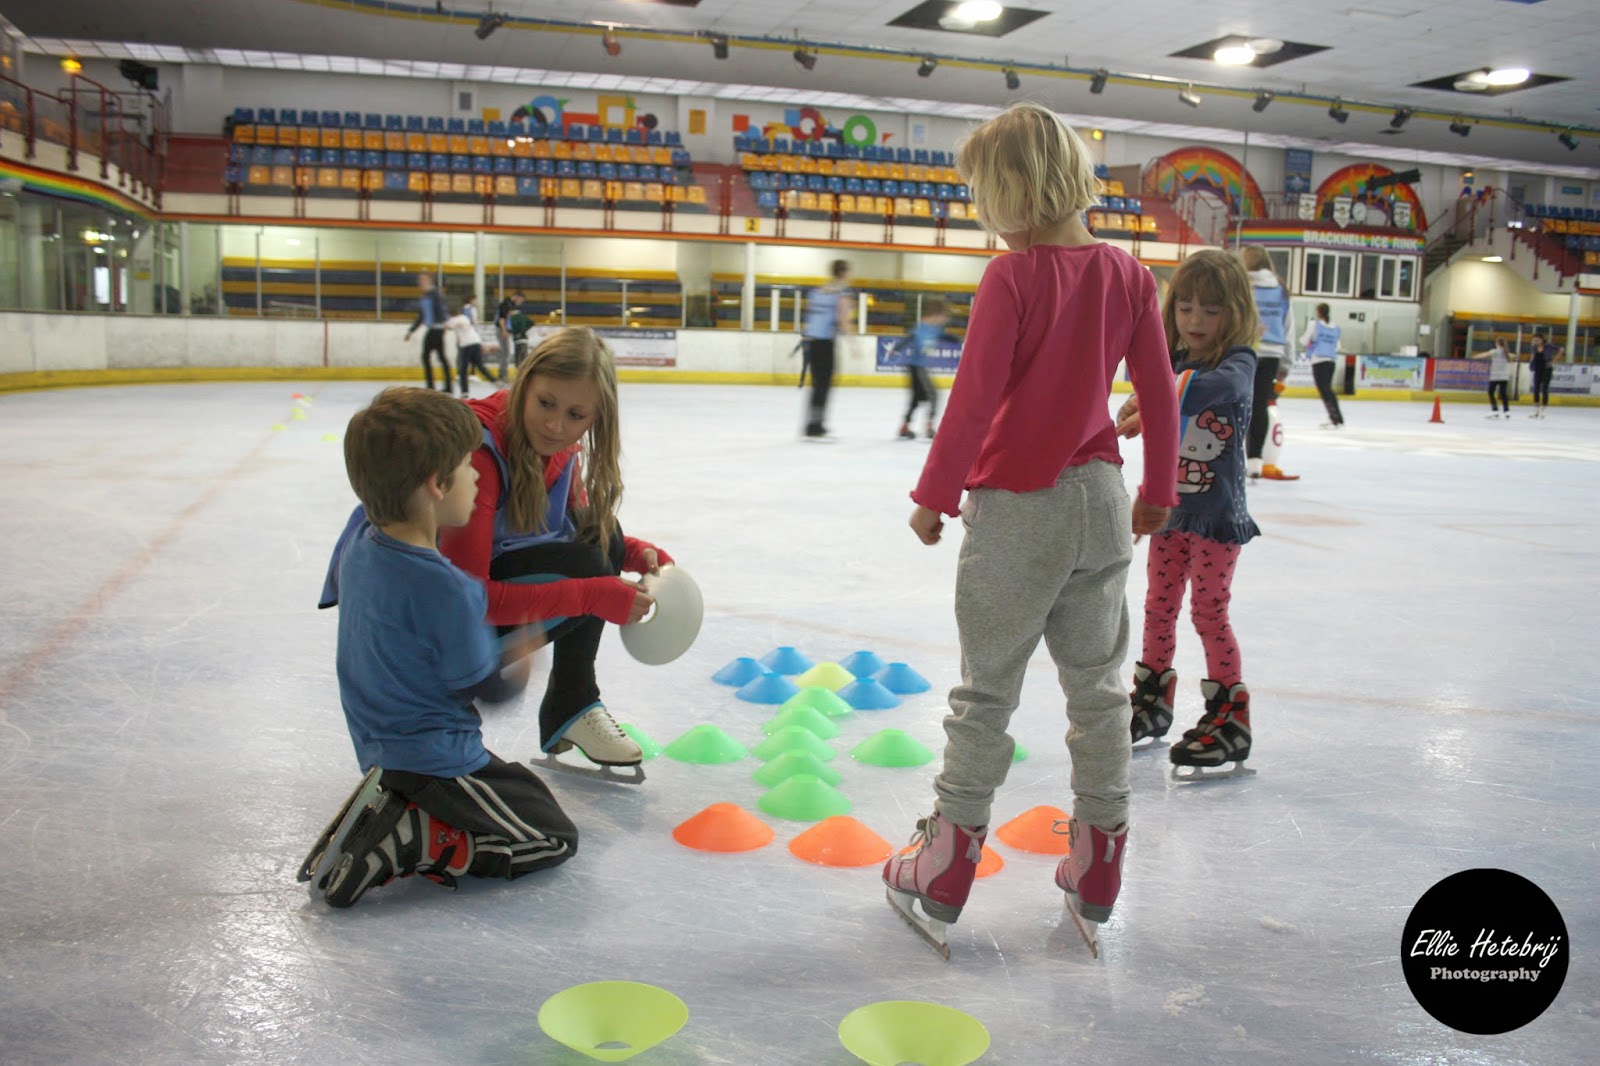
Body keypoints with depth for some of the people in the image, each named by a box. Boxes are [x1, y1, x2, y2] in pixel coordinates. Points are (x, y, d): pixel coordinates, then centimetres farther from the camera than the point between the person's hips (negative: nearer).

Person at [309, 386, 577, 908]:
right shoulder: (445, 589, -28)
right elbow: (488, 688, -17)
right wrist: (521, 664, 6)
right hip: (435, 760, -9)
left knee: (529, 790, 25)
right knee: (555, 838, 0)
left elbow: (336, 592, 20)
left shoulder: (359, 536, -3)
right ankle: (401, 841, -10)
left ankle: (392, 811, 7)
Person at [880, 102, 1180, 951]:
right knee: (1097, 684, 14)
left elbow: (975, 398, -16)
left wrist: (935, 495, -6)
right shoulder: (1127, 274, 3)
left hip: (1016, 505, -5)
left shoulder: (1013, 276, -14)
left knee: (987, 689, 5)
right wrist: (1158, 491, 17)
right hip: (1100, 500, 5)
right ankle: (1098, 861, 24)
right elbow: (1160, 394, 6)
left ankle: (947, 864, 16)